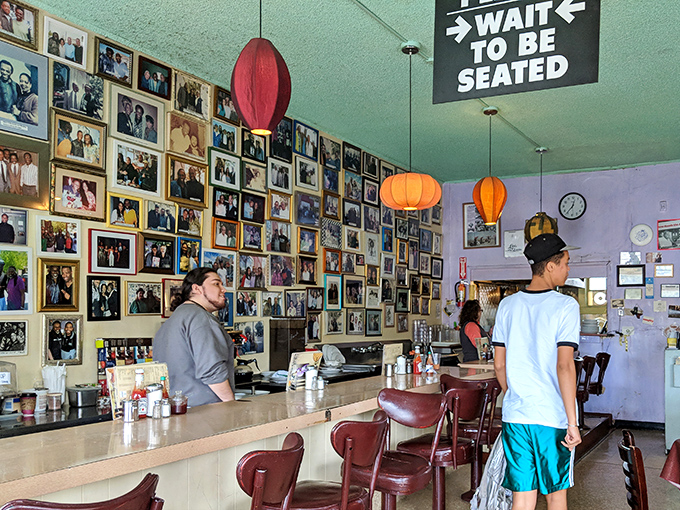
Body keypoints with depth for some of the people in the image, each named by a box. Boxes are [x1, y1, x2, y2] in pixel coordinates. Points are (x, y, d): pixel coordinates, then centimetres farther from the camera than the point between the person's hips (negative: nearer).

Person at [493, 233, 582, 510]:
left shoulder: (508, 305, 4)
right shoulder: (565, 306, -11)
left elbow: (499, 364, 8)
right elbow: (564, 366, -18)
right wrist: (572, 422, -14)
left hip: (515, 415, 4)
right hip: (553, 415, -3)